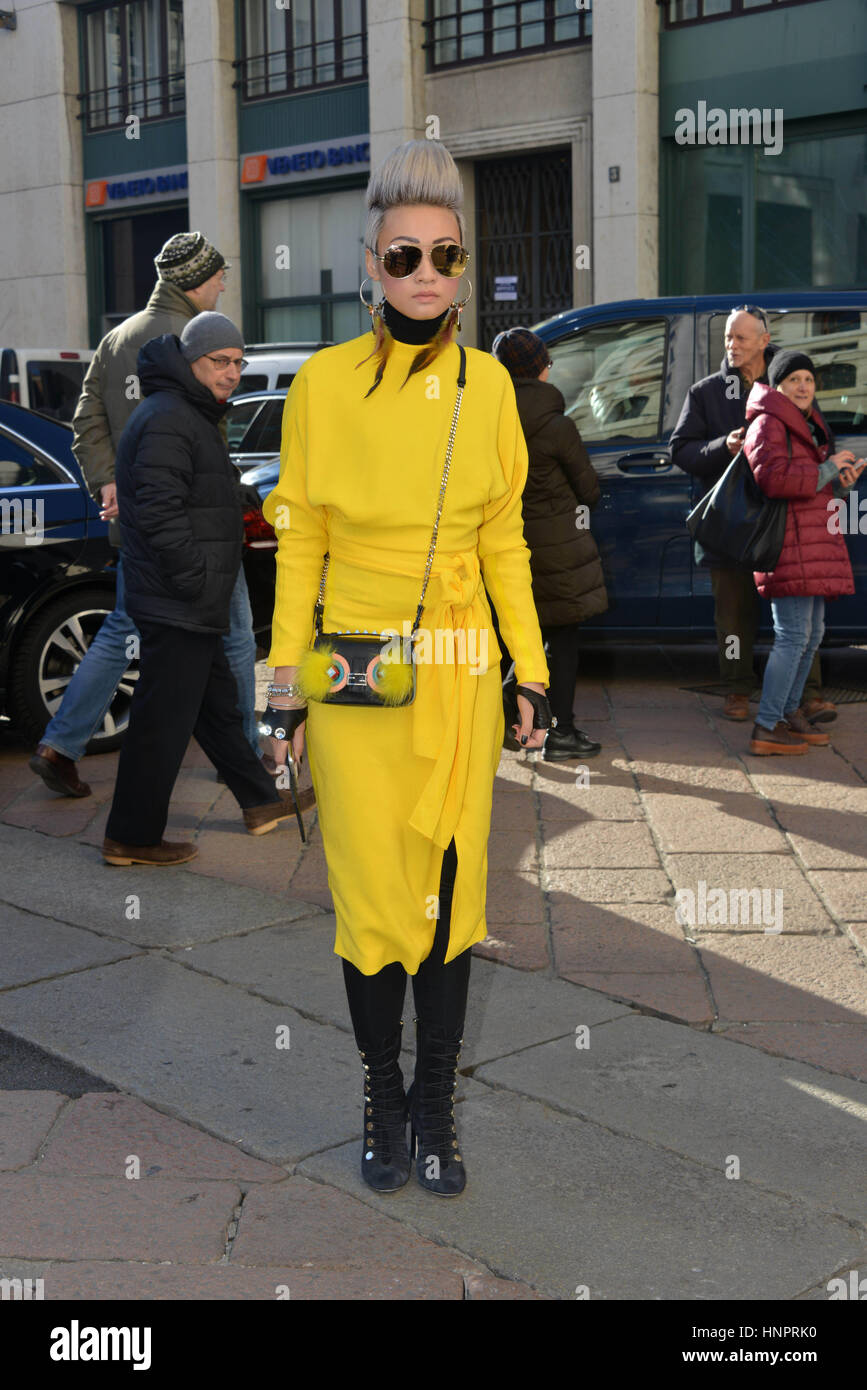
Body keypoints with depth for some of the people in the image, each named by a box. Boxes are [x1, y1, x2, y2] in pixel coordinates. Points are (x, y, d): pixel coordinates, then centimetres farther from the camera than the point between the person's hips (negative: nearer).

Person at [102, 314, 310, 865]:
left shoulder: (195, 416, 19)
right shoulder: (168, 419, -17)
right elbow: (160, 510, -26)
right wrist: (195, 580, -23)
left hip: (192, 609, 11)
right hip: (176, 607, -11)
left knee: (218, 702, 20)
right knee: (164, 721, -4)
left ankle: (262, 802, 34)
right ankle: (131, 838, 5)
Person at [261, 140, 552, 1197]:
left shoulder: (489, 383, 3)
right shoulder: (323, 383, -3)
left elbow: (504, 539, 8)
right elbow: (299, 544, 2)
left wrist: (531, 669, 6)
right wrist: (286, 680, 0)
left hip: (461, 675, 2)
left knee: (450, 891, 6)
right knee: (372, 892, 3)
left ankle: (436, 1106, 22)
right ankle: (384, 1100, 22)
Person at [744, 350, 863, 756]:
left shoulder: (809, 426, 23)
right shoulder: (768, 425, -9)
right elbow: (774, 479, -25)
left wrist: (841, 483, 8)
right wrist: (829, 468, -18)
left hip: (814, 545, 10)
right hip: (789, 544, -10)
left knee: (812, 634, 14)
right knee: (794, 635, -14)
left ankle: (789, 710, 26)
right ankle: (766, 729, -13)